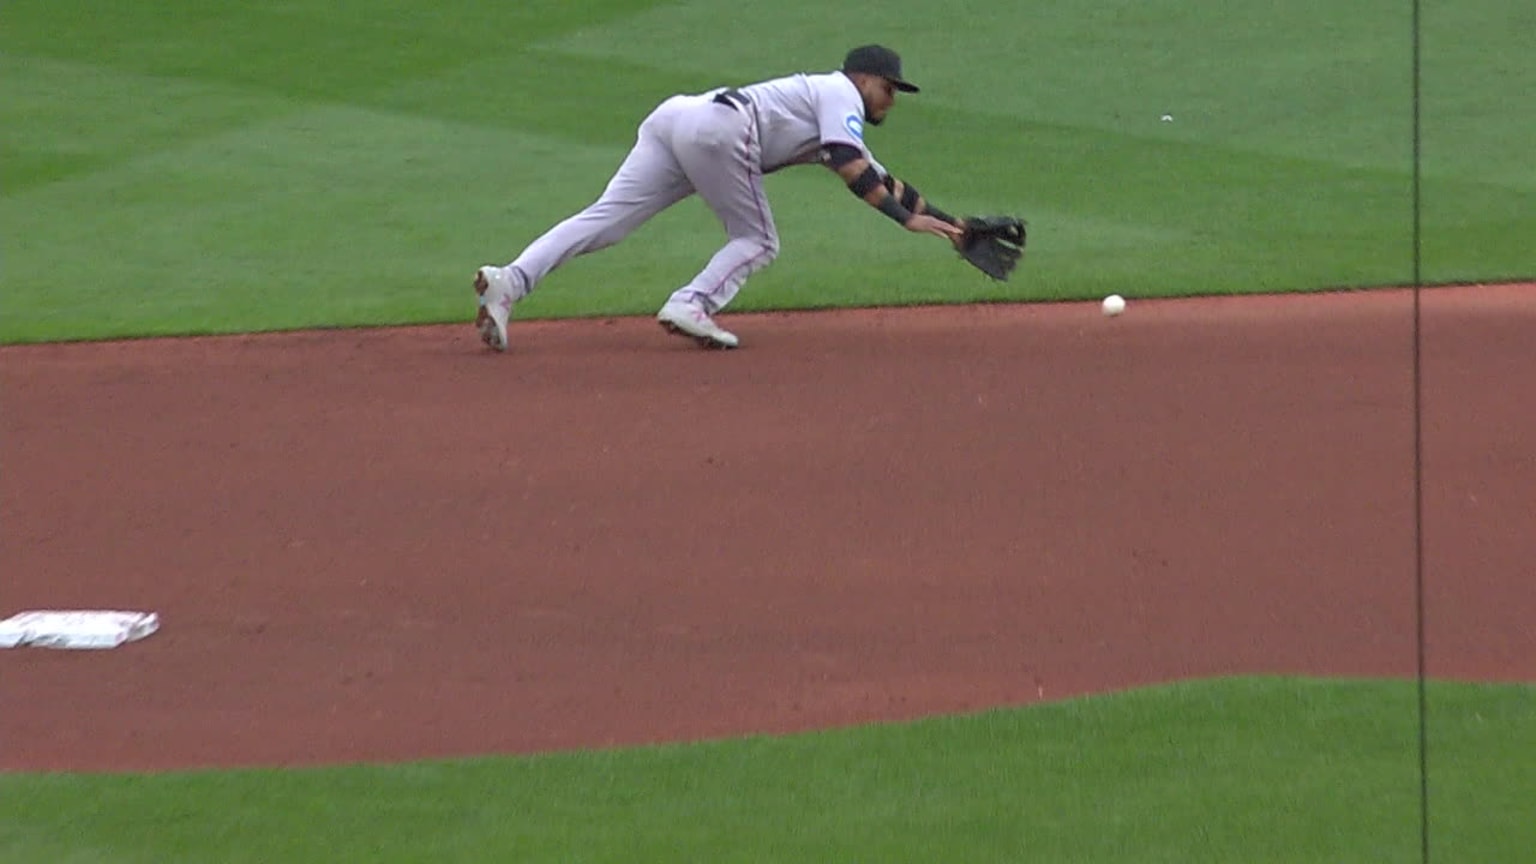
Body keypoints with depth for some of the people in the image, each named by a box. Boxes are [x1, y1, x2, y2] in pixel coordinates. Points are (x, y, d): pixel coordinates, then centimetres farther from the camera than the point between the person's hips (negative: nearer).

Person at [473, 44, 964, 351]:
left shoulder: (837, 126, 36)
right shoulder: (841, 93, 10)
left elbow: (883, 182, 38)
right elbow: (853, 171, -7)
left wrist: (944, 222, 37)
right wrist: (909, 219, -8)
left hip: (671, 117, 8)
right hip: (716, 128, -8)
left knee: (604, 221, -7)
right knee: (757, 241, 4)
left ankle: (512, 280, -23)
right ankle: (691, 306, -19)